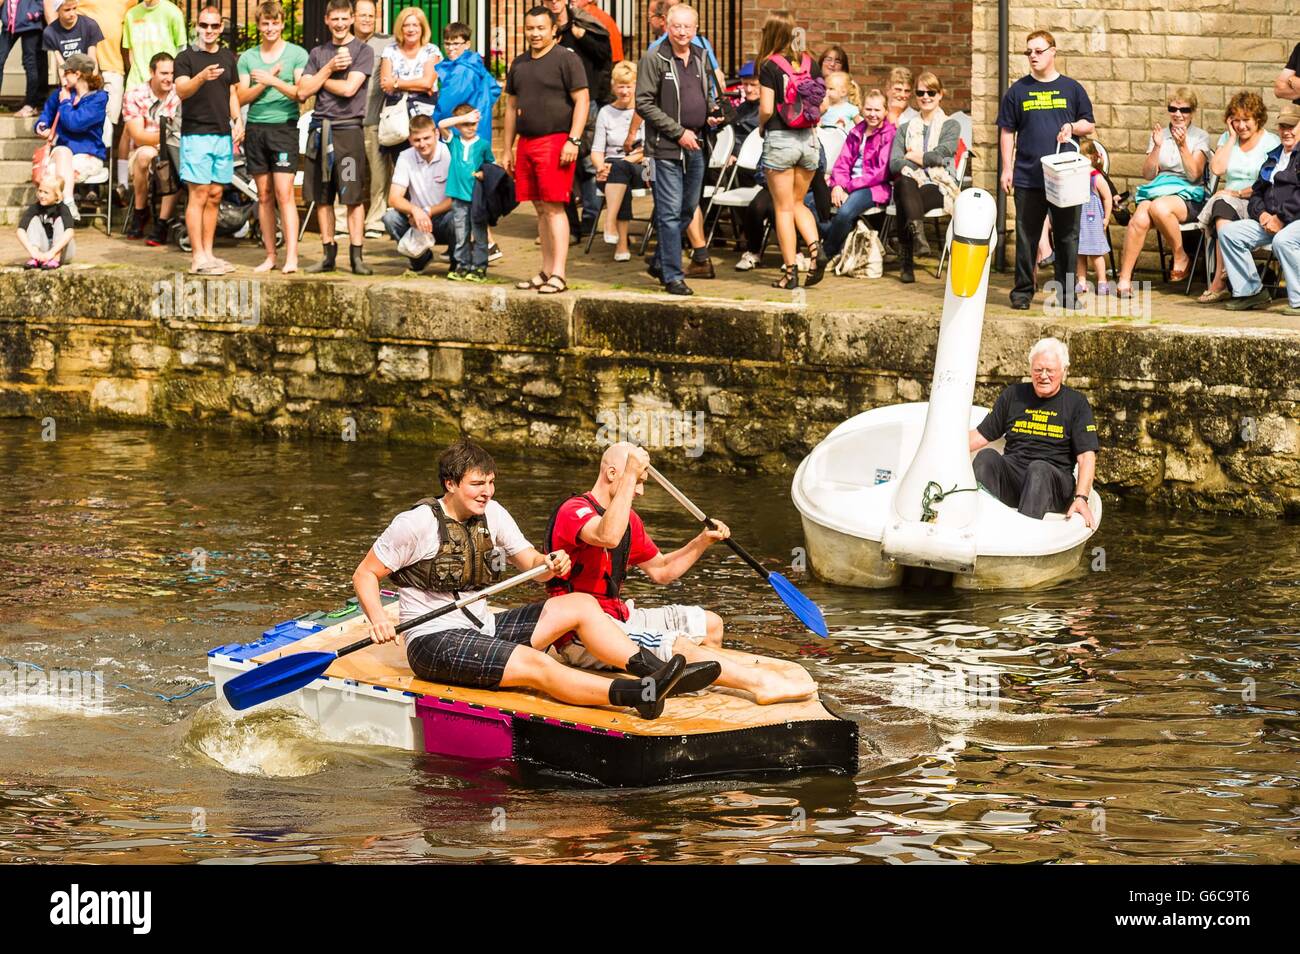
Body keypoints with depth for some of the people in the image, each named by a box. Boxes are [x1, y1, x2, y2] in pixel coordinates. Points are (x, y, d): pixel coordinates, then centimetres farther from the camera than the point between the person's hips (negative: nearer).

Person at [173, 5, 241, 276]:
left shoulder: (228, 58, 15)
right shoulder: (186, 57, -2)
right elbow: (181, 90, -15)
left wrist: (238, 121, 5)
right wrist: (201, 77, -34)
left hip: (223, 134, 6)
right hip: (196, 133, -6)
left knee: (215, 196, 7)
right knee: (199, 195, -8)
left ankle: (208, 253, 12)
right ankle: (198, 258, -8)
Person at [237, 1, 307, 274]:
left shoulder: (297, 54, 2)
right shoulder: (247, 57, 12)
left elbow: (301, 93, -6)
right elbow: (242, 98, 6)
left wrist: (273, 81, -18)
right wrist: (264, 83, -8)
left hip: (284, 126, -4)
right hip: (255, 128, 4)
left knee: (284, 193, -12)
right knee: (264, 195, 7)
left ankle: (292, 257, -15)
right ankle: (270, 256, 12)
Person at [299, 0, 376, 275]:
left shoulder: (363, 51, 2)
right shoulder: (318, 53, 15)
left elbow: (349, 88, -11)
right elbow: (302, 92, 5)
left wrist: (320, 79, 1)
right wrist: (328, 69, -4)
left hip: (349, 128, -4)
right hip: (320, 128, 4)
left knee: (353, 197, -6)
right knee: (322, 197, 6)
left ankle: (357, 255, -4)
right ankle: (328, 254, 13)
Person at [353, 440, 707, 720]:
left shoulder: (492, 514, 8)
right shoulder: (417, 523, -11)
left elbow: (532, 564, 8)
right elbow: (365, 574, -7)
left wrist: (551, 564, -17)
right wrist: (377, 618, -25)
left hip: (483, 628, 8)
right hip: (434, 643, -8)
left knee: (581, 604, -4)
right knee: (536, 665, -29)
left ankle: (651, 672, -23)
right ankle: (642, 695, -49)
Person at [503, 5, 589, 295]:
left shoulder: (566, 59, -4)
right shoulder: (519, 64, 18)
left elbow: (582, 100, -8)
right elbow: (512, 107, 23)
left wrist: (573, 141, -16)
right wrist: (508, 149, 20)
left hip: (555, 140, -7)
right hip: (526, 142, 7)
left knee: (554, 207, -10)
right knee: (541, 209, 9)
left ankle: (558, 274, -12)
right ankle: (546, 271, 14)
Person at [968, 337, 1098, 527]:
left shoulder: (1077, 404, 7)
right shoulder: (1013, 395, 17)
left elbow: (1086, 456, -2)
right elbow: (981, 435, 19)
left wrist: (1081, 498, -18)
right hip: (1011, 479, 3)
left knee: (1039, 469, -36)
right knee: (986, 457, -26)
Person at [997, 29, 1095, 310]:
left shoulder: (1072, 89, 7)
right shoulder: (1018, 90, 8)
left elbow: (1089, 125, 11)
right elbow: (1007, 132, 9)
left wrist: (1072, 127, -11)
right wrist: (1006, 169, 2)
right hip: (1028, 178, 0)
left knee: (1068, 235, 2)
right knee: (1026, 237, 3)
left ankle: (1067, 293, 9)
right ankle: (1022, 291, 11)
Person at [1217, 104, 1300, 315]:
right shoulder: (1274, 157, 24)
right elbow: (1257, 192, 21)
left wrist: (1281, 217, -19)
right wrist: (1262, 213, 0)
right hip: (1271, 220, 8)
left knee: (1283, 241, -40)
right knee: (1228, 232, -7)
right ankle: (1250, 292, -5)